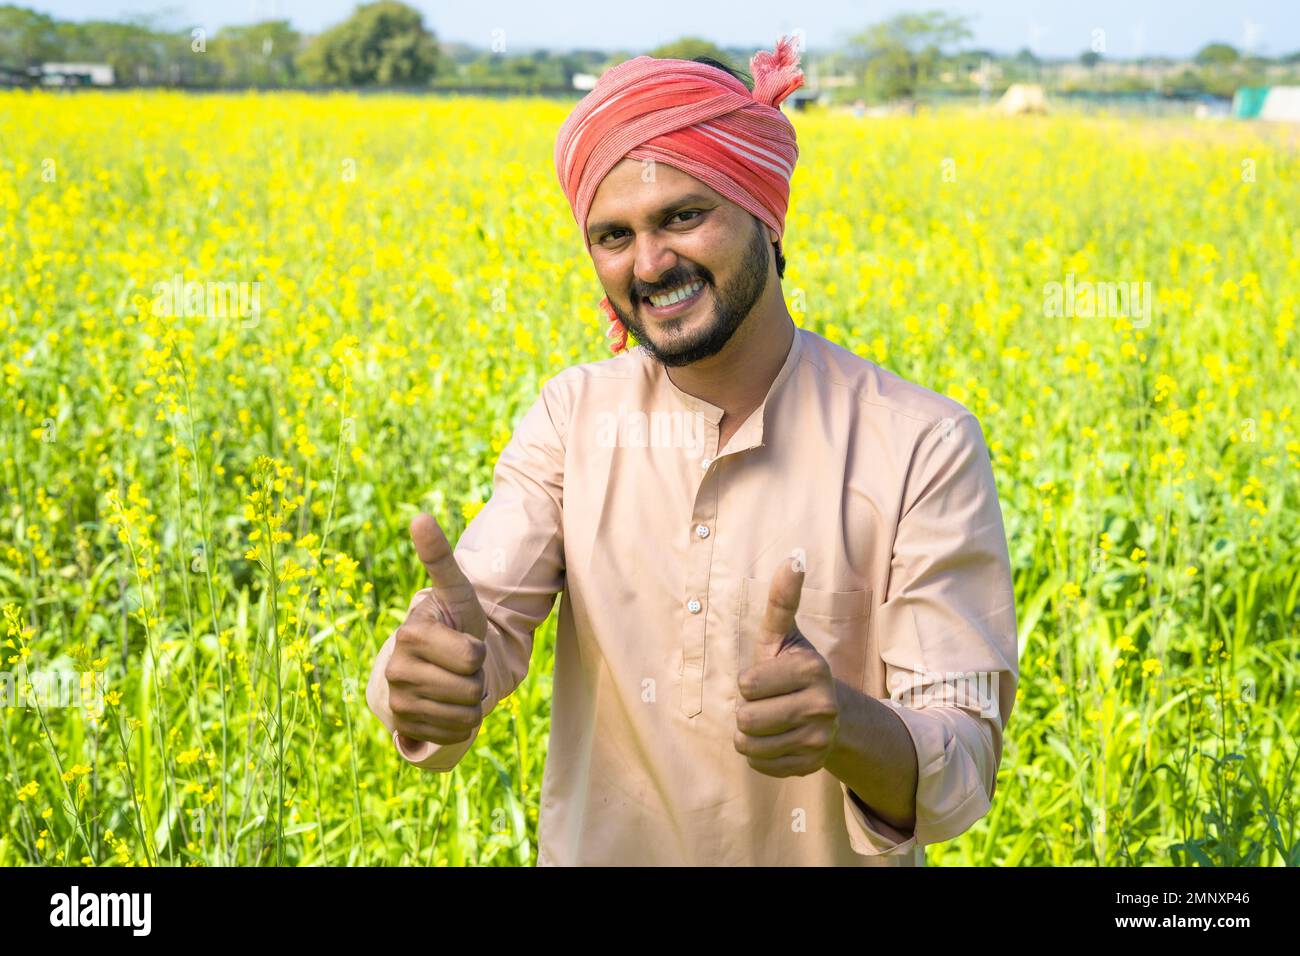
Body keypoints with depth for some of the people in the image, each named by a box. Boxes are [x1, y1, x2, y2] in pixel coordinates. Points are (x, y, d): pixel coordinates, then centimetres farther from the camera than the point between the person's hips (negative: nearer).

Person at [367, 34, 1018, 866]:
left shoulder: (925, 447, -18)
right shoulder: (569, 419, -7)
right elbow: (487, 621, -16)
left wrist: (844, 724, -40)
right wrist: (432, 669, -39)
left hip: (830, 856, -2)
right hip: (593, 851, 3)